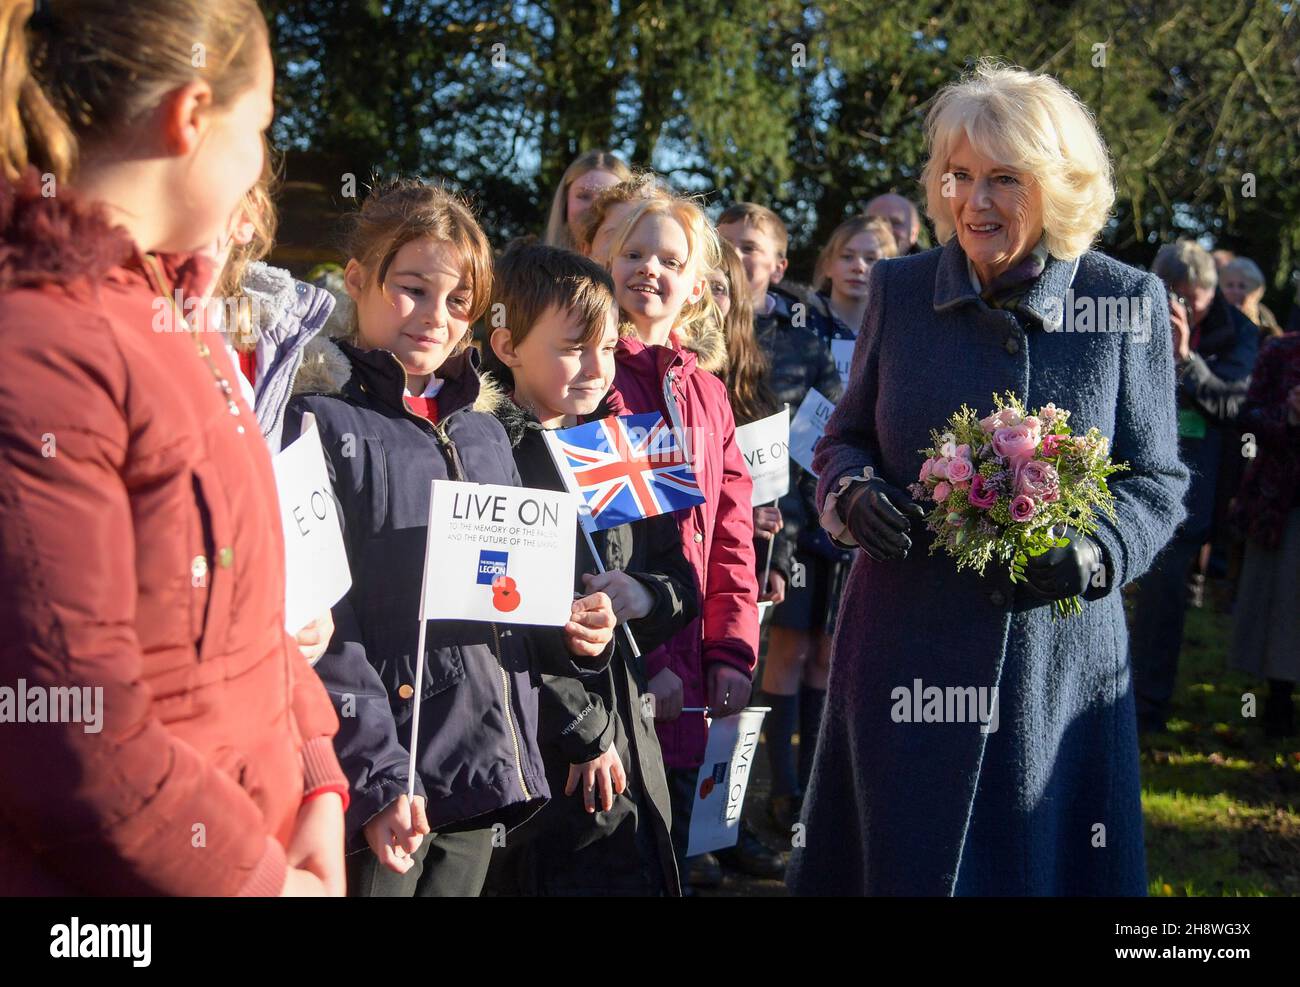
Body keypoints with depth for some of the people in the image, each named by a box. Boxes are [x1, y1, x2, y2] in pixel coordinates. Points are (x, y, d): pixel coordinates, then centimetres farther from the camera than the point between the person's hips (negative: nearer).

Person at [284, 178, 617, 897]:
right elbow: (321, 626, -15)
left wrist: (568, 634, 2)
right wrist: (377, 778, -20)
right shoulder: (321, 422, -8)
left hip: (484, 782, 7)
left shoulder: (483, 433, 14)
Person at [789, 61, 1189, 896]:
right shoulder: (900, 289, 2)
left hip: (1057, 661, -1)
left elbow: (1157, 481, 2)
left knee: (1040, 861, 8)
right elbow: (846, 437, 13)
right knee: (895, 863, 9)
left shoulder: (1126, 303, -4)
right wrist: (853, 492, -9)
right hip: (903, 655, 2)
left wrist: (1092, 554, -17)